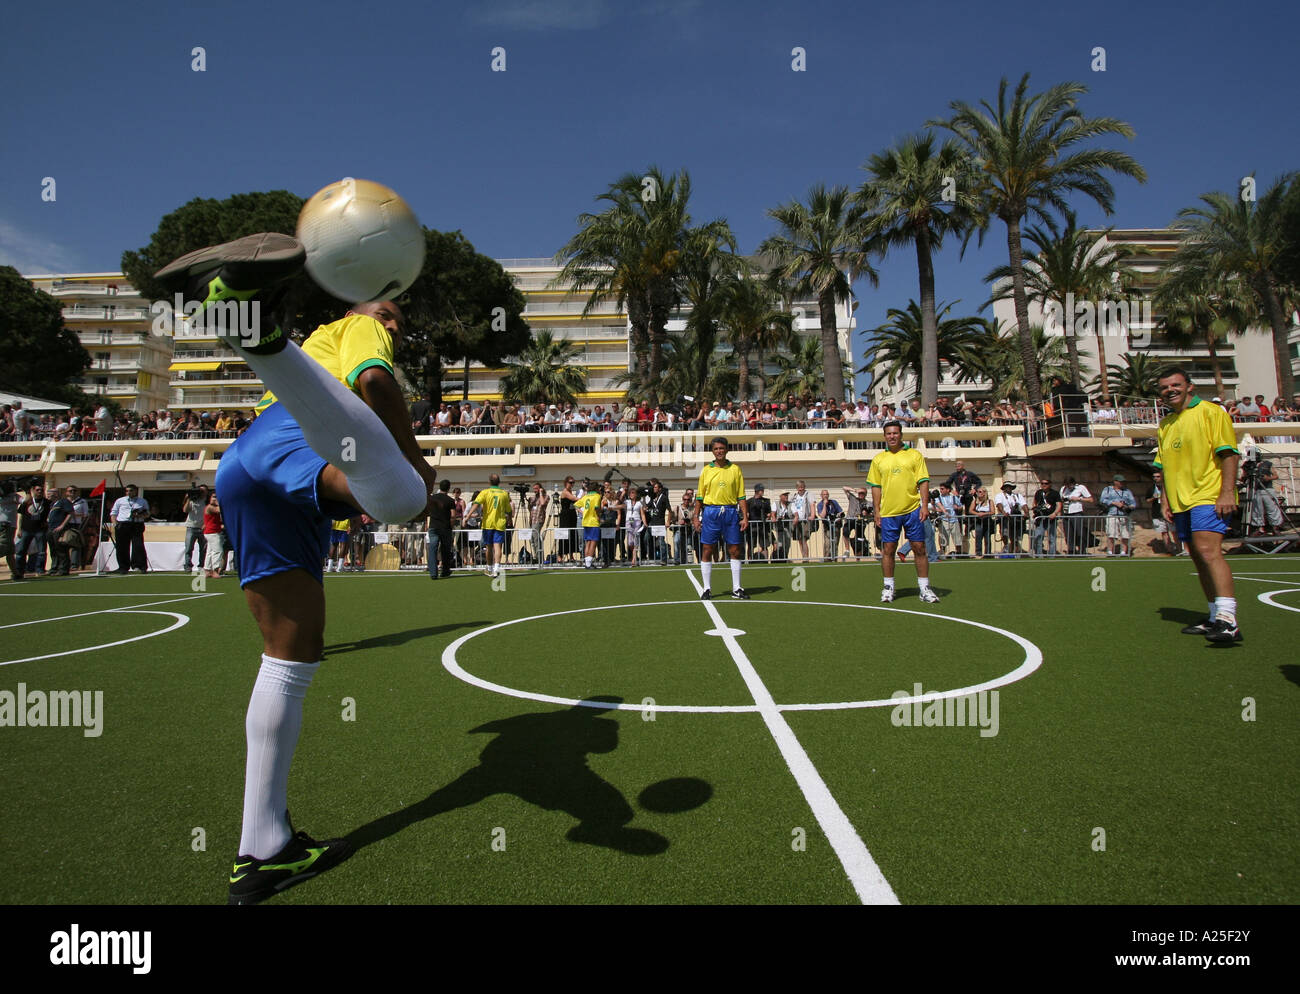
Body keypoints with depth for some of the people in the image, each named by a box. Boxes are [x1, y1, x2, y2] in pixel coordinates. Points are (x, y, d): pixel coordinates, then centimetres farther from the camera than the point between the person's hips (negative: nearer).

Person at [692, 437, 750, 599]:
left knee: (735, 551, 2)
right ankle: (707, 589, 9)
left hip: (731, 512, 0)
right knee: (707, 551, 0)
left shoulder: (735, 469, 7)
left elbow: (741, 496, 7)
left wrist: (745, 517, 0)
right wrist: (696, 517, 2)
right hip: (710, 511, 0)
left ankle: (736, 588, 11)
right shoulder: (706, 470, 7)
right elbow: (699, 496, 9)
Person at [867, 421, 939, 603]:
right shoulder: (878, 459, 9)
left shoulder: (915, 455, 5)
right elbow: (876, 487, 10)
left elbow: (923, 482, 2)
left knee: (919, 549, 1)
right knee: (888, 550, 3)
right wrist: (876, 511, 4)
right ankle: (888, 587, 14)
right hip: (888, 512, 1)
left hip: (913, 510, -1)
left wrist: (925, 505, -8)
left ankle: (925, 589, 9)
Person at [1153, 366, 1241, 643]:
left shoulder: (1211, 412, -2)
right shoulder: (1164, 425, 17)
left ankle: (1228, 620, -28)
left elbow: (1229, 453, -8)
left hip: (1209, 496, -7)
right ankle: (1216, 618, 17)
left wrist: (1227, 493, -16)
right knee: (1199, 558, 9)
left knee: (1208, 550, -23)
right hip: (1181, 502, 7)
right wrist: (1165, 500, 12)